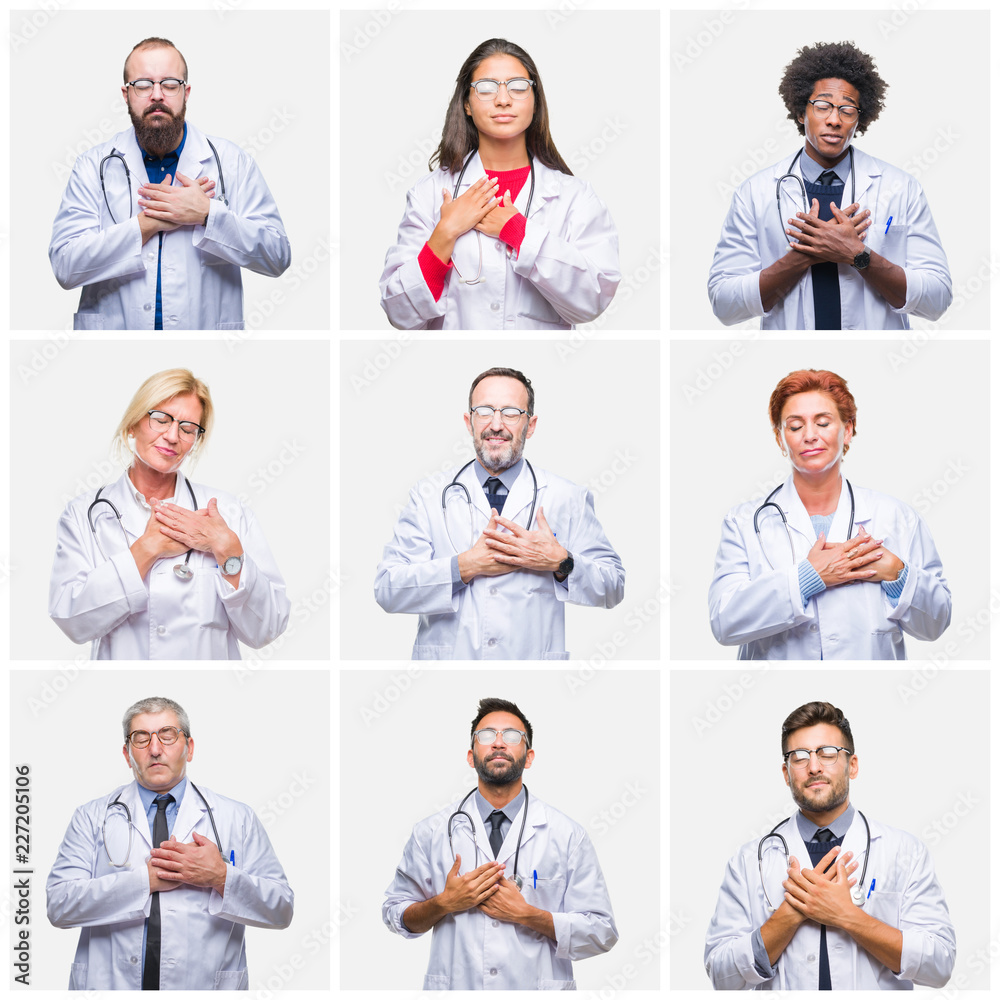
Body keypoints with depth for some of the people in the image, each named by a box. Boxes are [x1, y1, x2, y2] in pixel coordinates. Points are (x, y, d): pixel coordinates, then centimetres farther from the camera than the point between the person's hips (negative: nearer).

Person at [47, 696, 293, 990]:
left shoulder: (237, 819, 6)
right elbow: (59, 905, -7)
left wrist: (222, 877, -15)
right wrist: (146, 879, -14)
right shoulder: (91, 817, 6)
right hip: (111, 984, 0)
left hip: (207, 985, 0)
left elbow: (281, 911, 1)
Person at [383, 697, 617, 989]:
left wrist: (526, 914, -15)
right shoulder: (431, 832, 1)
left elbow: (601, 933, -6)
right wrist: (444, 903, -12)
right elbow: (394, 913, 5)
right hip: (455, 987, 1)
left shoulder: (568, 834, -4)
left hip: (537, 987, -1)